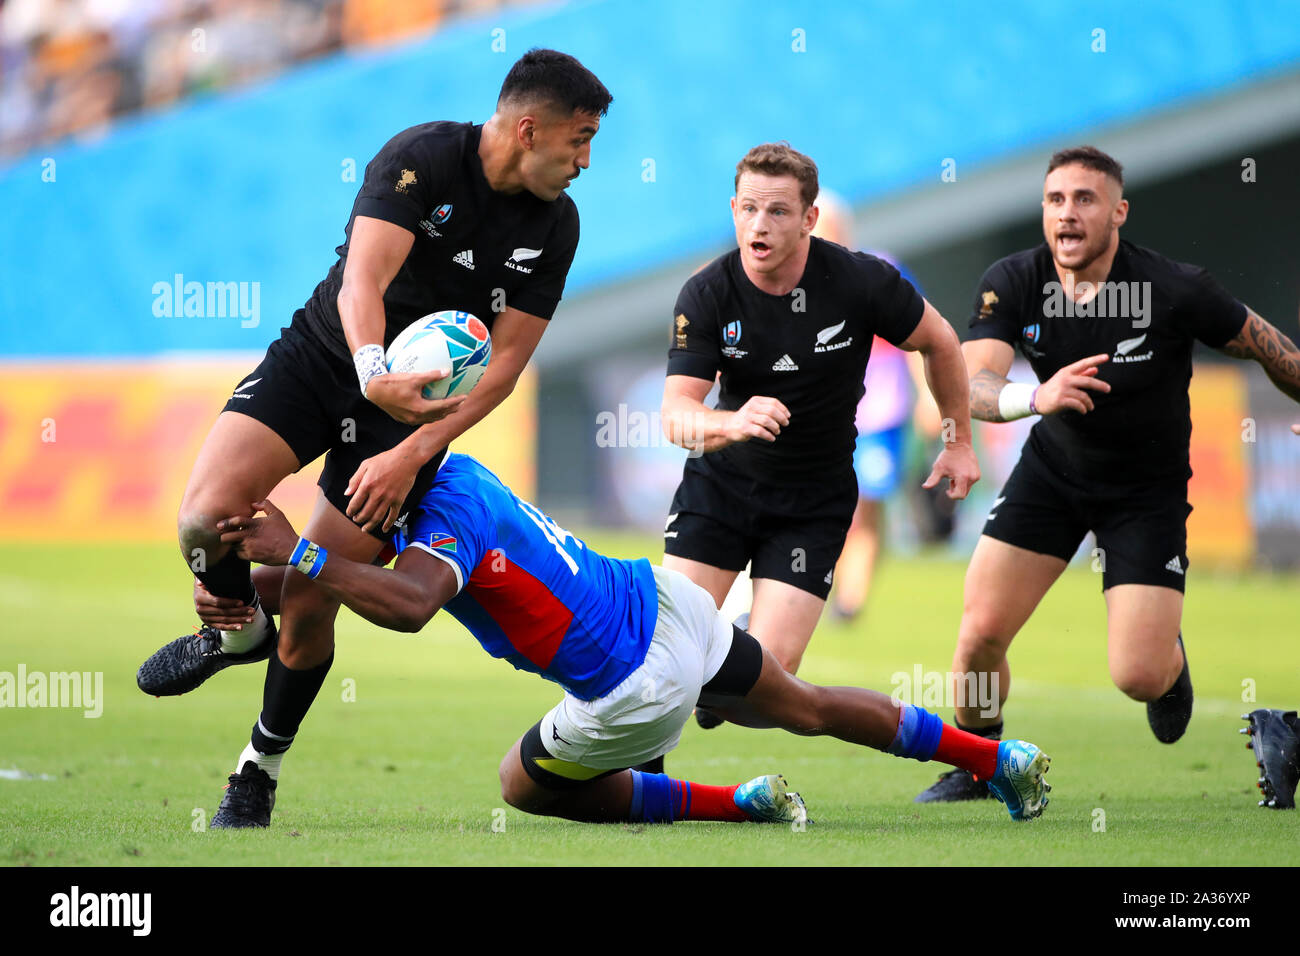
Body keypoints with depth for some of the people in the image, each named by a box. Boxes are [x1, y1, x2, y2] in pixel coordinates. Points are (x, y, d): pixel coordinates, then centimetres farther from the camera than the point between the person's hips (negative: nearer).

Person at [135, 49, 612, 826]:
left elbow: (506, 360, -5)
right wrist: (375, 374, -50)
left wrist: (414, 452, -17)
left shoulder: (555, 225, -5)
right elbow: (365, 278, -29)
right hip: (324, 351, -2)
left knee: (310, 611, -5)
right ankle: (240, 630, 9)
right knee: (207, 517, -25)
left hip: (418, 407, 2)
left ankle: (259, 771, 19)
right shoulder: (422, 158, -18)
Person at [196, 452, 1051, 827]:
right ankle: (998, 757, 33)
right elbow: (363, 565, 9)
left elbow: (409, 603, -48)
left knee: (526, 788, 16)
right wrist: (246, 589, -3)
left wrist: (296, 552, -45)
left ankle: (740, 803, 8)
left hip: (638, 691, -8)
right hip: (670, 603, 8)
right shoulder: (451, 471, 3)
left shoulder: (449, 522, -25)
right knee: (809, 710, 27)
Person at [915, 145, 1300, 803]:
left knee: (1138, 676, -13)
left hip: (1148, 493, -2)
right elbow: (970, 387, -28)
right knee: (981, 632, -9)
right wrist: (1035, 396, -48)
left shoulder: (1175, 291, -23)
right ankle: (975, 767, 20)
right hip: (1051, 470, 2)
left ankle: (1169, 656, 27)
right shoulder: (1011, 283, -16)